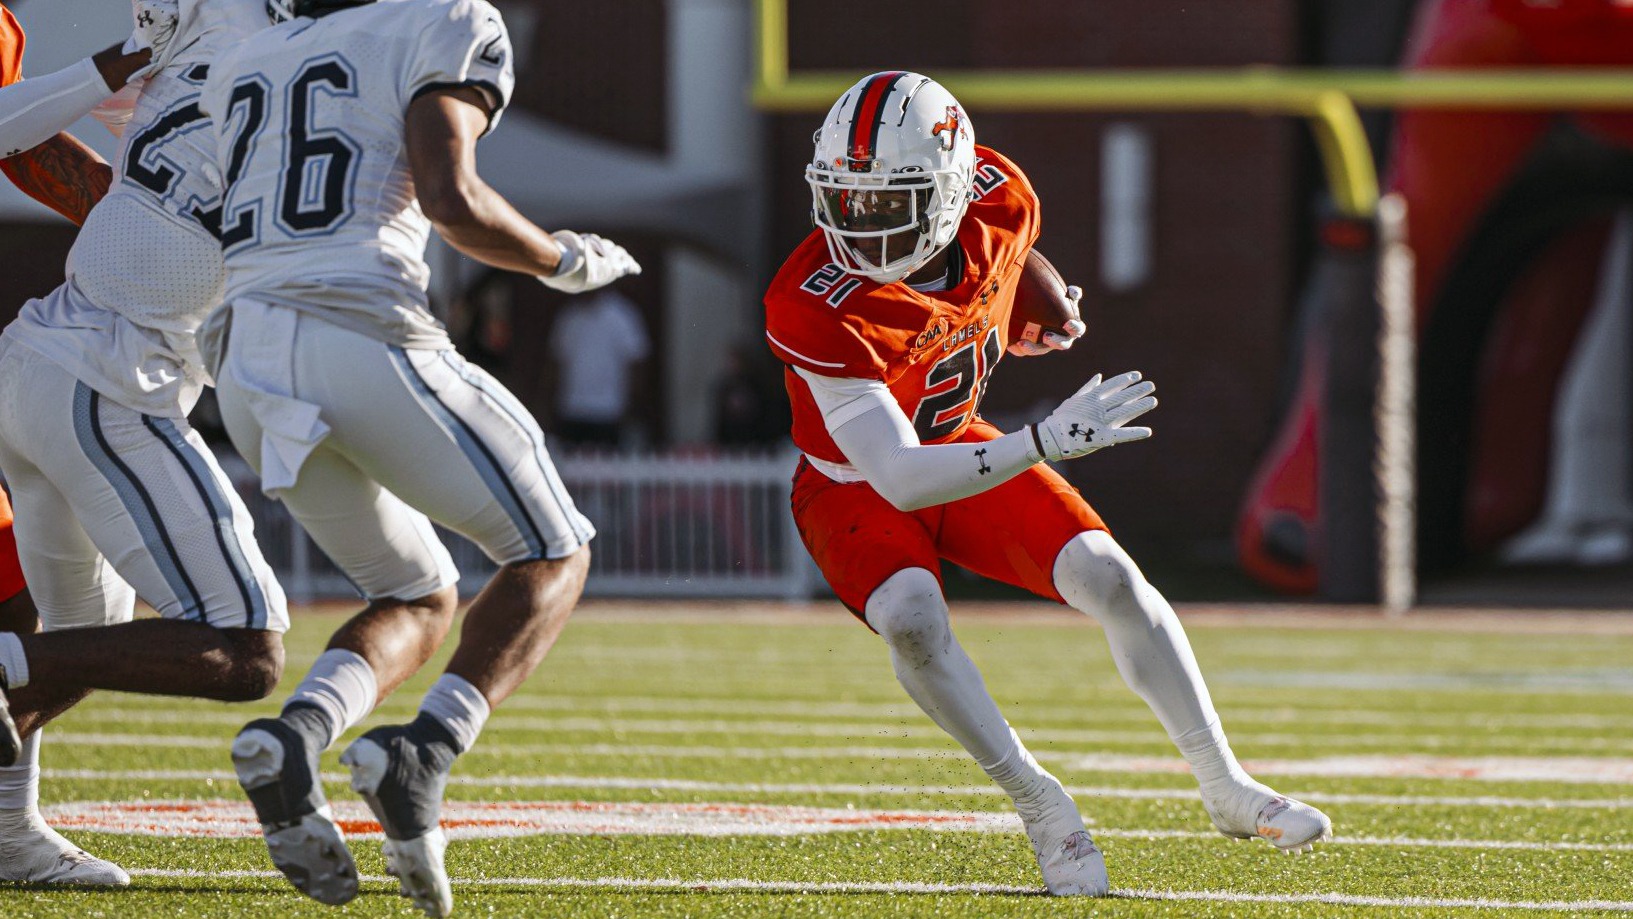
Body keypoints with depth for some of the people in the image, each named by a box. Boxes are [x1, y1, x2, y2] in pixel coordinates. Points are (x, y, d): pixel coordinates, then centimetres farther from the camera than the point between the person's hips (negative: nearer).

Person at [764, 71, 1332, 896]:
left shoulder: (1000, 201, -21)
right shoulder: (817, 310, -37)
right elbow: (898, 479, -40)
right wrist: (1045, 443, -49)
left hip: (957, 444, 5)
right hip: (854, 486, -5)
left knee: (1108, 578, -10)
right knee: (912, 616, -31)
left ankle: (1227, 789, 4)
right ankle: (1038, 806, -11)